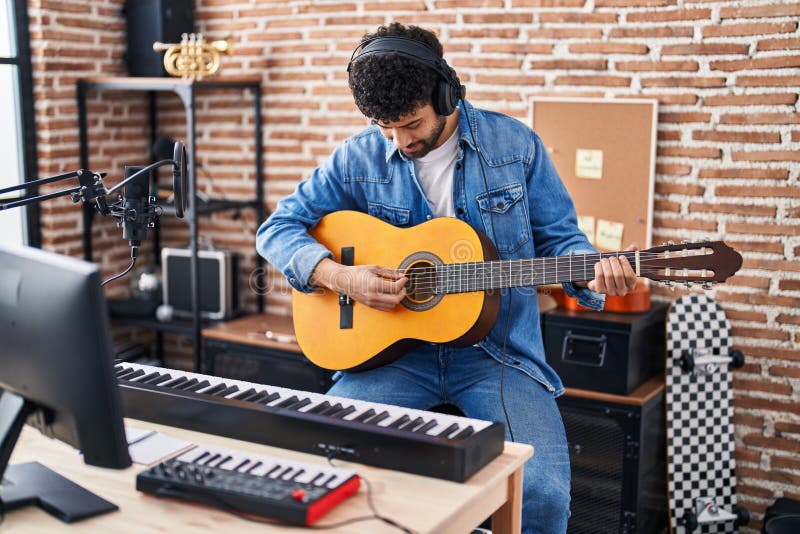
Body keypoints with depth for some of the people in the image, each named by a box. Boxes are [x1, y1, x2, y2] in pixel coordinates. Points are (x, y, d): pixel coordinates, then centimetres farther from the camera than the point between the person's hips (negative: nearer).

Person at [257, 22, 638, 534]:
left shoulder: (515, 144, 1)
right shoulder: (360, 158, 2)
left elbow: (557, 237, 7)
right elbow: (277, 228, 4)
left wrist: (593, 272, -15)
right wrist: (340, 277, -14)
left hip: (498, 349, -1)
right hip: (395, 348, 2)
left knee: (543, 492, -24)